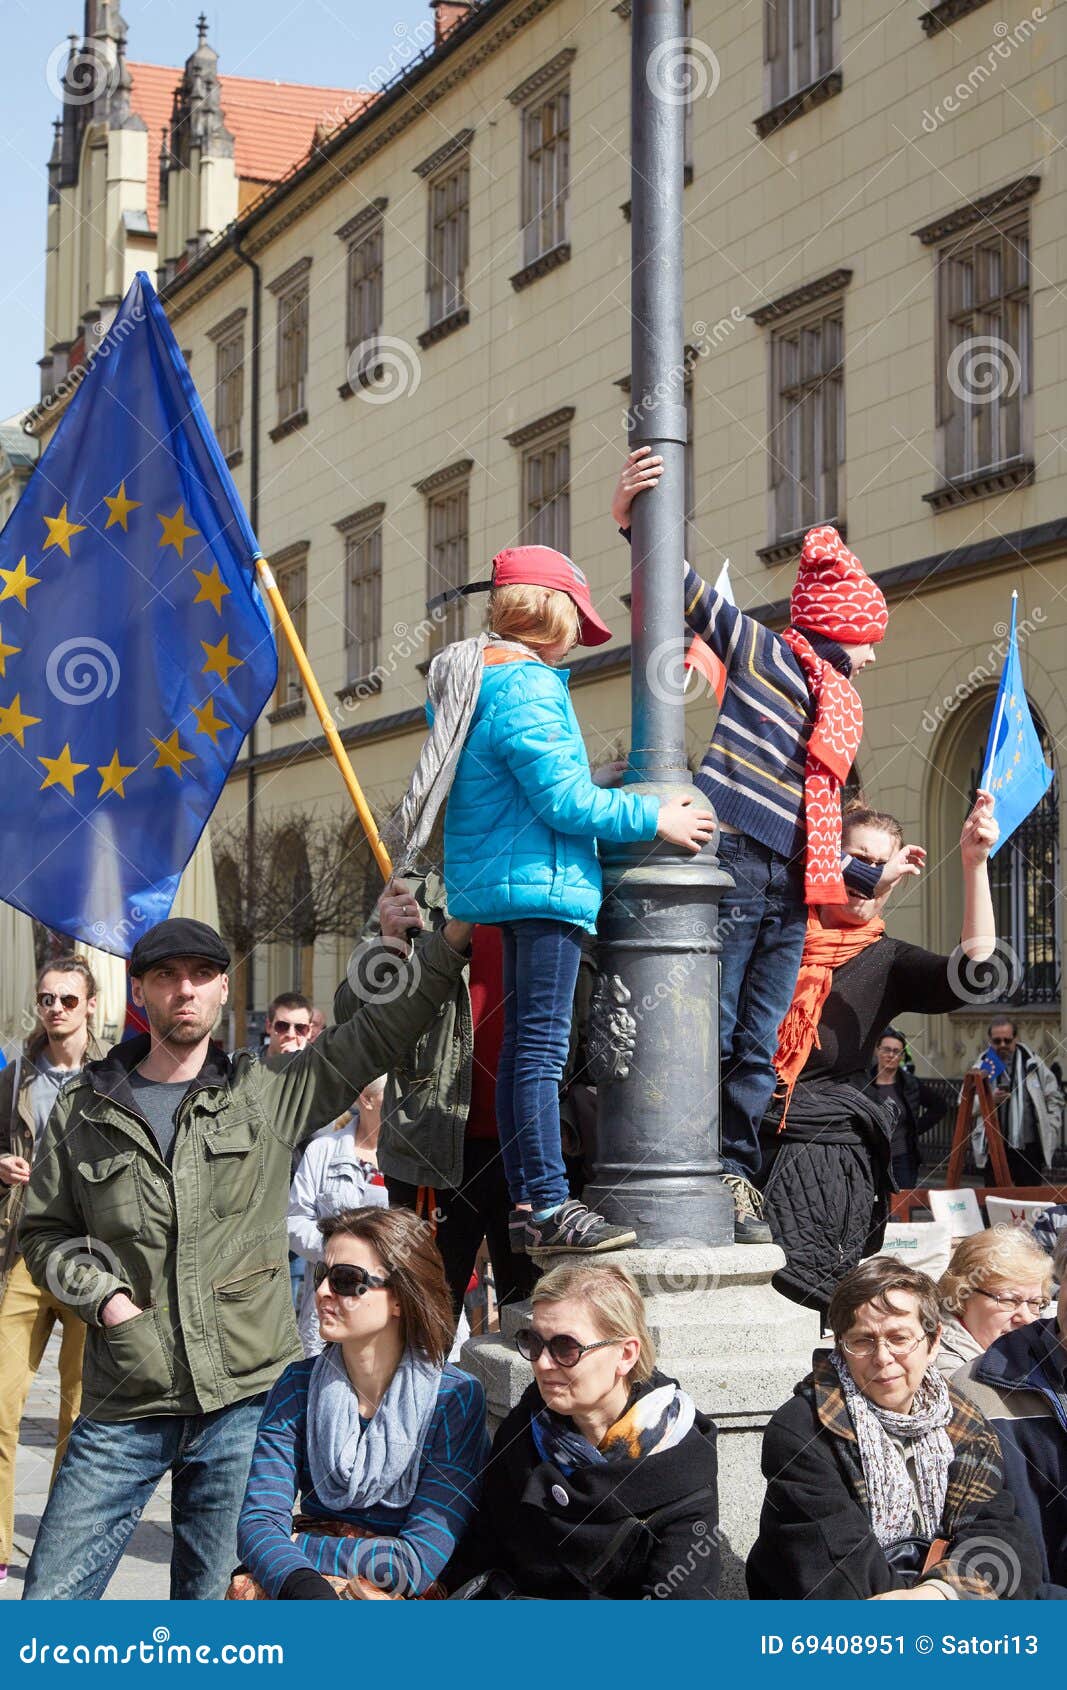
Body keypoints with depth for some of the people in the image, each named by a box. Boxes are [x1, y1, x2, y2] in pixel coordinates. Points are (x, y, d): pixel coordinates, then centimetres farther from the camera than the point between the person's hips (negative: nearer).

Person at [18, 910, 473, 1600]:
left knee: (213, 1596, 8)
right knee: (53, 1596, -1)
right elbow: (45, 1229, 14)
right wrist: (104, 1297, -3)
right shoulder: (85, 1111, 7)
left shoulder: (272, 1093, 6)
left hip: (247, 1396, 0)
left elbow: (378, 1032, 6)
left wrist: (455, 935, 0)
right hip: (125, 1406, 0)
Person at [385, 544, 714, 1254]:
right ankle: (549, 1203, -12)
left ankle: (525, 1203, 16)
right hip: (541, 881, -11)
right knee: (542, 1047, -11)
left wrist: (596, 783, 24)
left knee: (523, 1045, 12)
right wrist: (653, 816, -9)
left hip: (496, 885, 11)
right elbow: (565, 800, -18)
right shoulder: (527, 686, -14)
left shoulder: (474, 677, 18)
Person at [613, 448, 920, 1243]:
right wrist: (634, 521, -17)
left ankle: (735, 1178, 11)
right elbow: (691, 593, -4)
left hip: (792, 886, 8)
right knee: (711, 1030, -7)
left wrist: (873, 877, 30)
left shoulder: (842, 713, 25)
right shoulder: (765, 654, 4)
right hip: (735, 861, -7)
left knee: (758, 1044, 7)